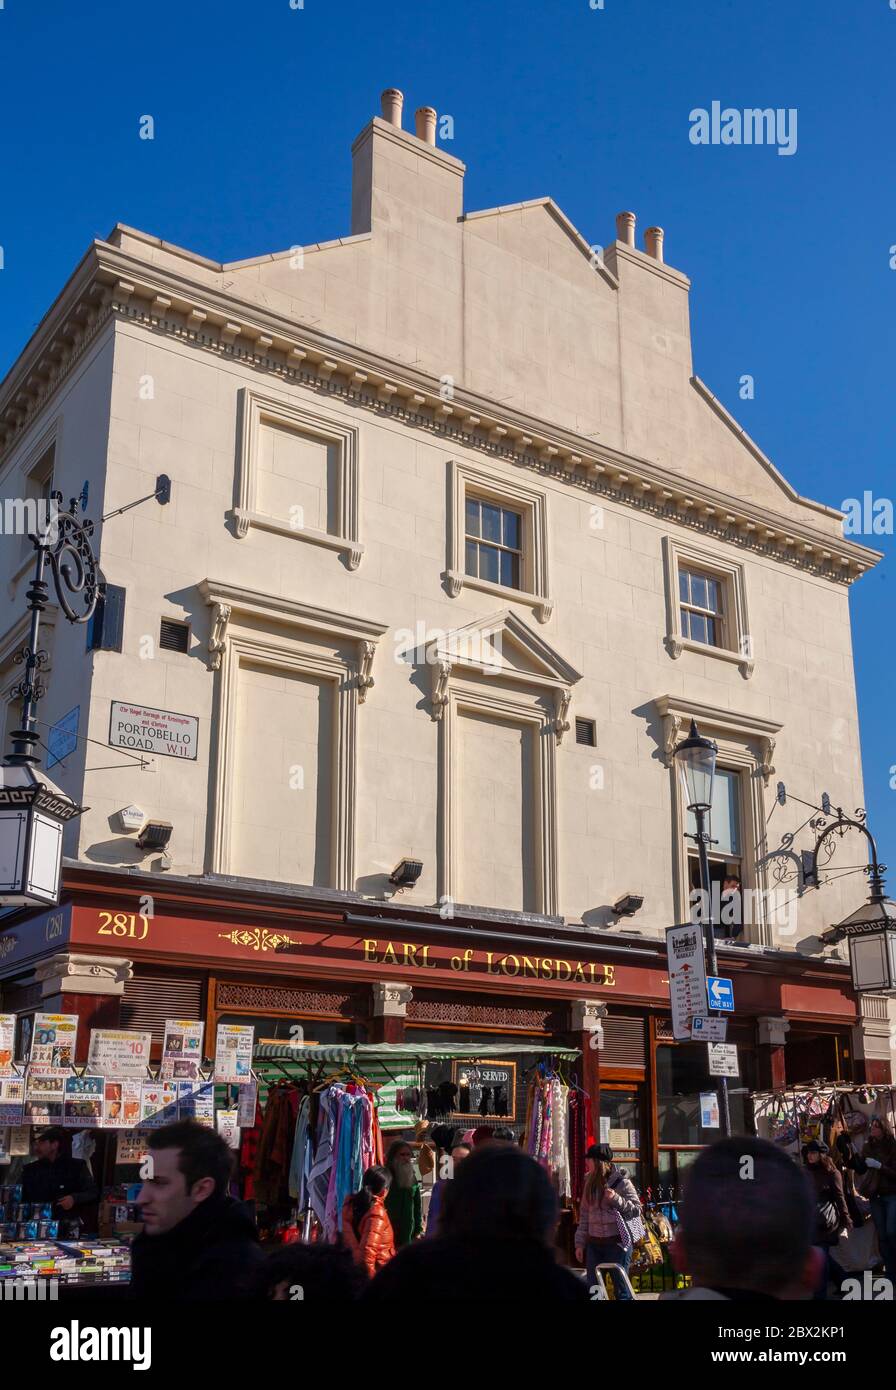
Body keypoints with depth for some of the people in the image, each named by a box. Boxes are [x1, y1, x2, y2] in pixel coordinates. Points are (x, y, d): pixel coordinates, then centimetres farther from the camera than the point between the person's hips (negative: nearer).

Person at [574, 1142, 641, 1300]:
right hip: (593, 1244, 5)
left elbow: (637, 1210, -8)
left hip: (617, 1242, -5)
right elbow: (584, 1214, 11)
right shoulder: (590, 1183, 8)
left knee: (622, 1289, 1)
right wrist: (580, 1243, 9)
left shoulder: (622, 1182, -7)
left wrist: (616, 1199, -21)